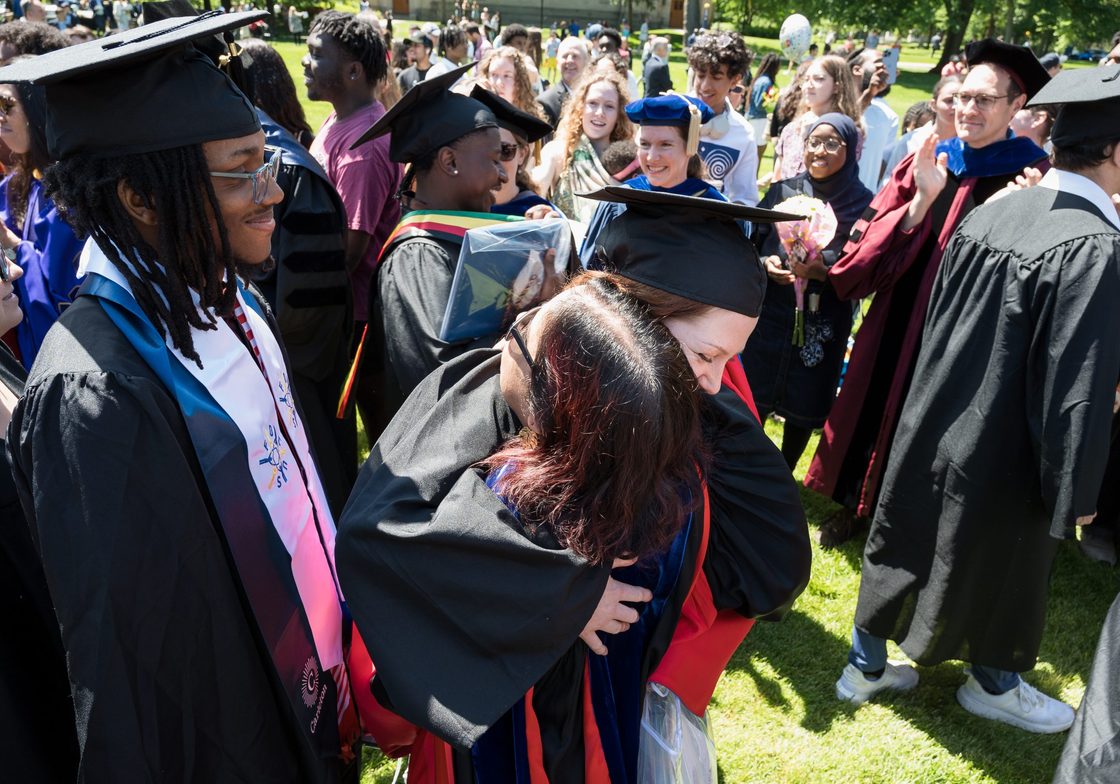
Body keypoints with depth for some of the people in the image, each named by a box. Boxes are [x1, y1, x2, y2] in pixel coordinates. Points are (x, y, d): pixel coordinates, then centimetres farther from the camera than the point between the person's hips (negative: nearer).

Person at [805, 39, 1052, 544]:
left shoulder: (1029, 178, -9)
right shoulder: (927, 161, 3)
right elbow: (874, 241, -4)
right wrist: (921, 201, -19)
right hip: (899, 318, 4)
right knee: (877, 407, 16)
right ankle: (857, 505, 38)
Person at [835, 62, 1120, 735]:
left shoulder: (989, 213, -4)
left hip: (935, 421, 6)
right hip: (1004, 453, -6)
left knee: (908, 546, 19)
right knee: (1003, 565, 18)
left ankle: (867, 666, 35)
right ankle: (993, 684, 43)